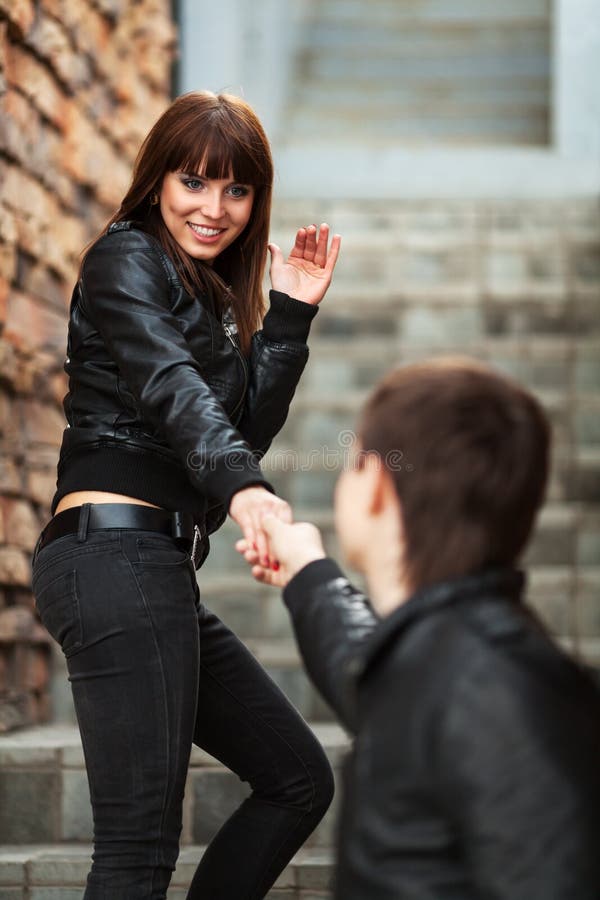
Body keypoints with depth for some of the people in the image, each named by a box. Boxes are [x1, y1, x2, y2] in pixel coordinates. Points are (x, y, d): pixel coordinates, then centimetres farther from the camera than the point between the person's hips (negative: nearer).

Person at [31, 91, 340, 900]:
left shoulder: (205, 293, 24)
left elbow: (245, 429, 15)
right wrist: (243, 487, -39)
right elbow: (170, 386, -22)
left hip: (158, 570, 10)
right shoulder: (127, 259, -3)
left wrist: (289, 315, 8)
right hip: (115, 553, -10)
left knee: (300, 779, 15)